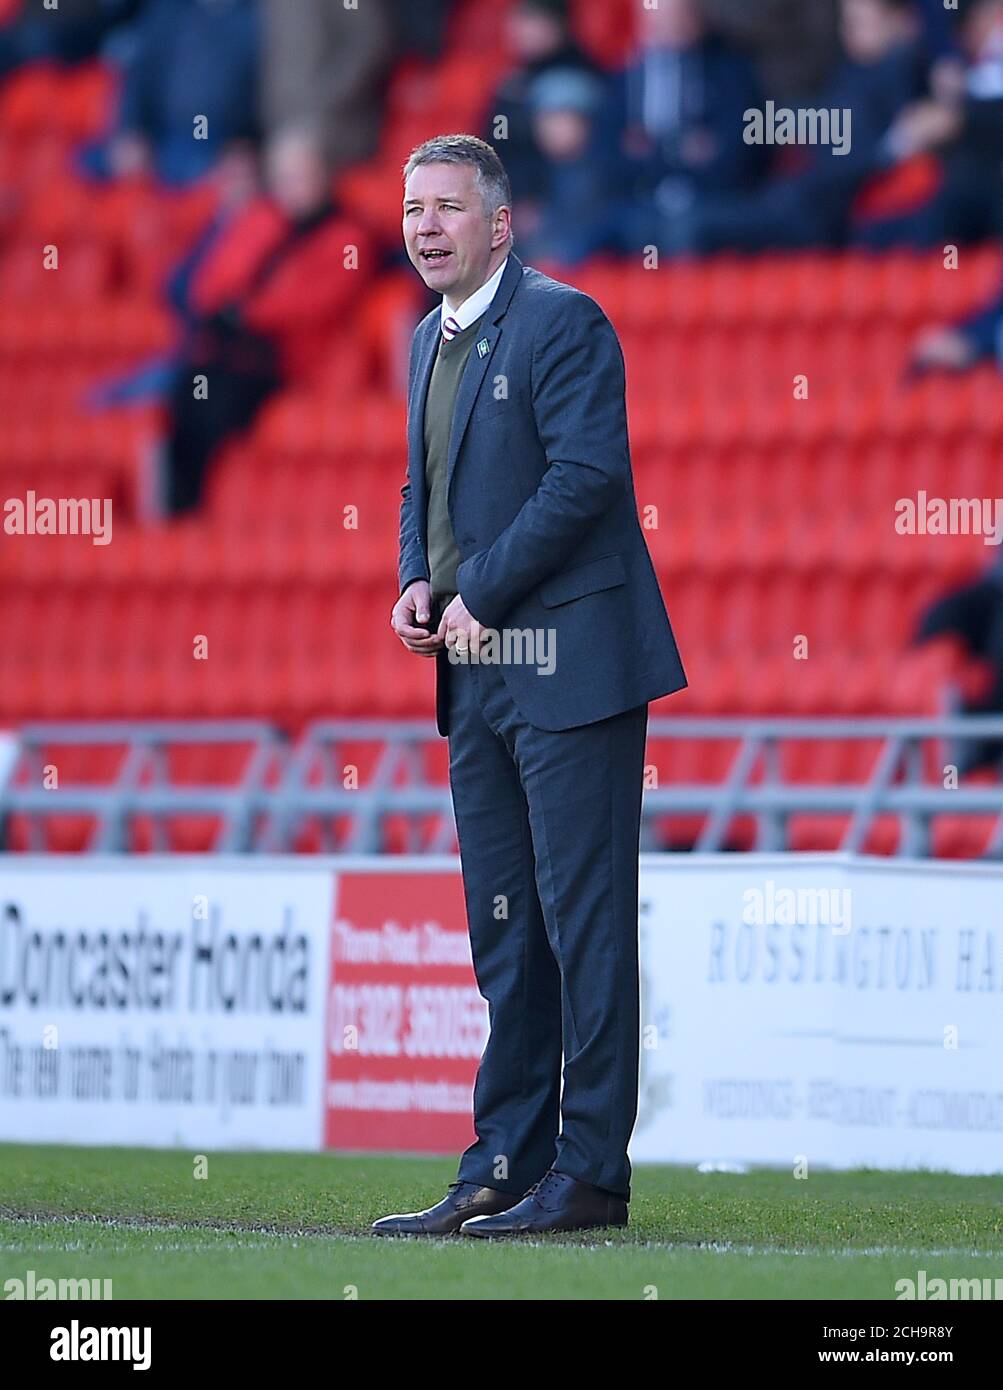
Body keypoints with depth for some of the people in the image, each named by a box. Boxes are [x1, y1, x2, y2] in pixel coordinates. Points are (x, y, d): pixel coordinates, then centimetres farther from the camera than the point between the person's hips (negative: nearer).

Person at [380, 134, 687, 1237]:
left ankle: (589, 1171, -6)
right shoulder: (431, 340, 18)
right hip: (477, 670, 9)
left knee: (583, 918, -7)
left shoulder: (561, 322, -9)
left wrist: (481, 593, -15)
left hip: (568, 660, -9)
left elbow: (586, 473, -18)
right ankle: (505, 1166, 13)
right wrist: (416, 584, 7)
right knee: (501, 929, 10)